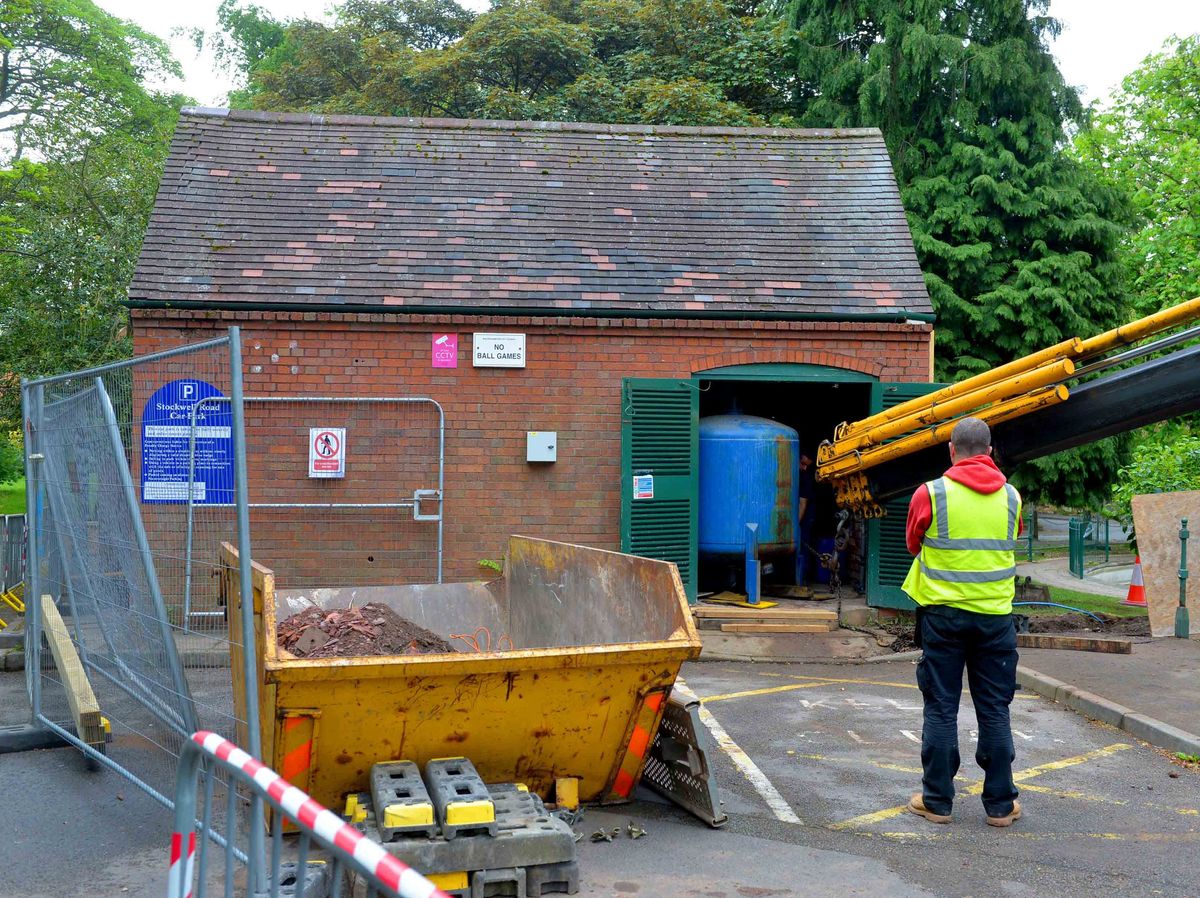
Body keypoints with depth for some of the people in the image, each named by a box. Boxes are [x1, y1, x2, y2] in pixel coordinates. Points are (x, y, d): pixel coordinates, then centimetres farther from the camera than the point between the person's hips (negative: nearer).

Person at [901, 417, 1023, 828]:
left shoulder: (931, 494, -8)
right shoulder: (1011, 496, 0)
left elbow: (913, 544, 7)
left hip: (943, 613, -2)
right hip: (995, 614, 2)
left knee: (941, 709, 6)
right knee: (994, 710, 9)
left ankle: (936, 801, 12)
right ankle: (1000, 804, 15)